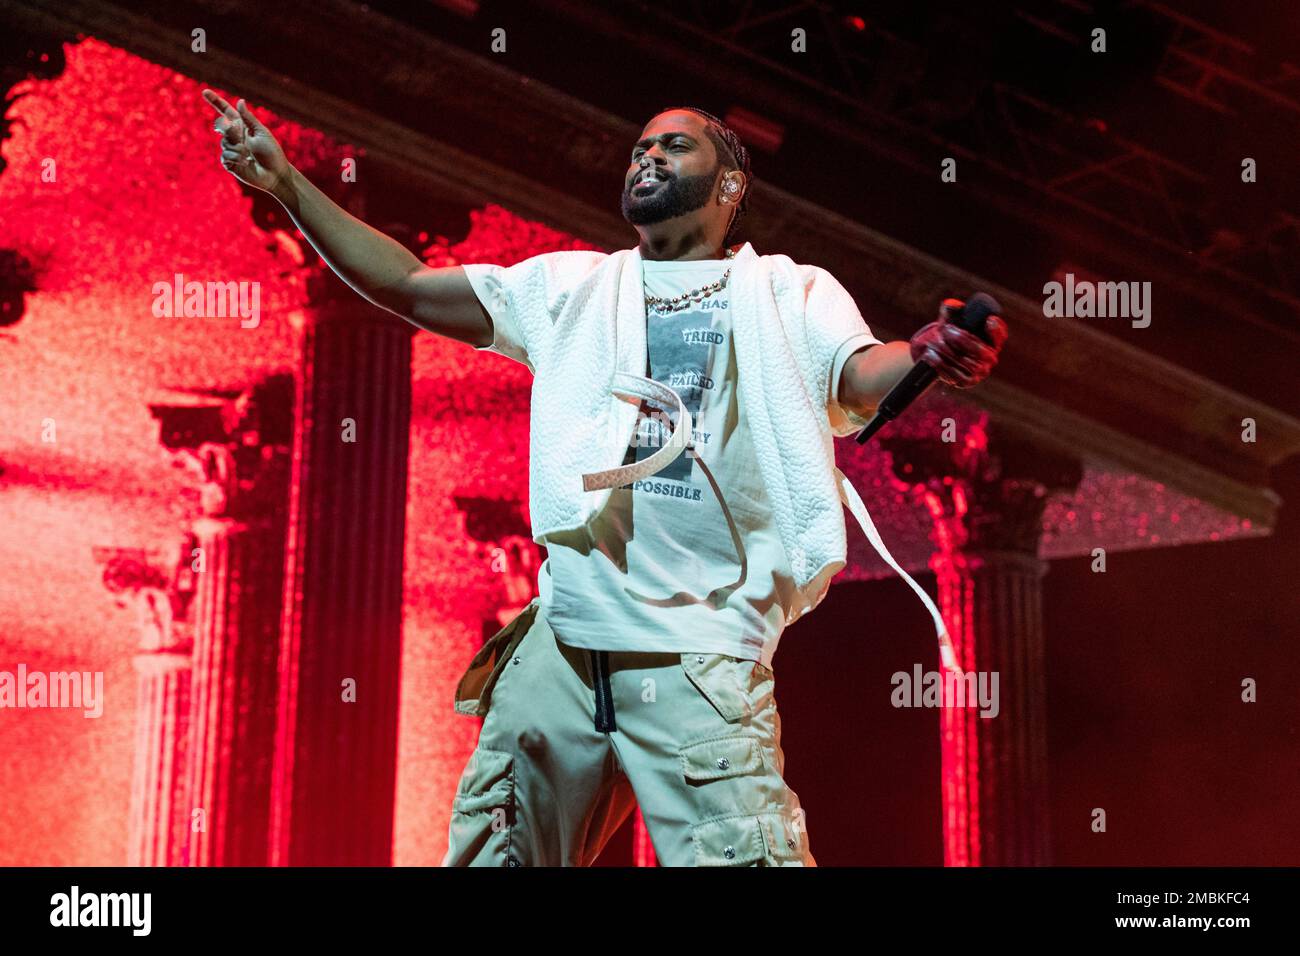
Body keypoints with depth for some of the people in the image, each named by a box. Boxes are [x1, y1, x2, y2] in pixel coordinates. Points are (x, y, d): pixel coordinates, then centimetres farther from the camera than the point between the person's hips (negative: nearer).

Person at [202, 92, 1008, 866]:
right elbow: (406, 286, 15)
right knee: (487, 854, 11)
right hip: (558, 650, 4)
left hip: (701, 664, -4)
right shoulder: (572, 286, 17)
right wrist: (287, 183, 9)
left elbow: (866, 378, -11)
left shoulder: (792, 296, 7)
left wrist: (929, 357, -35)